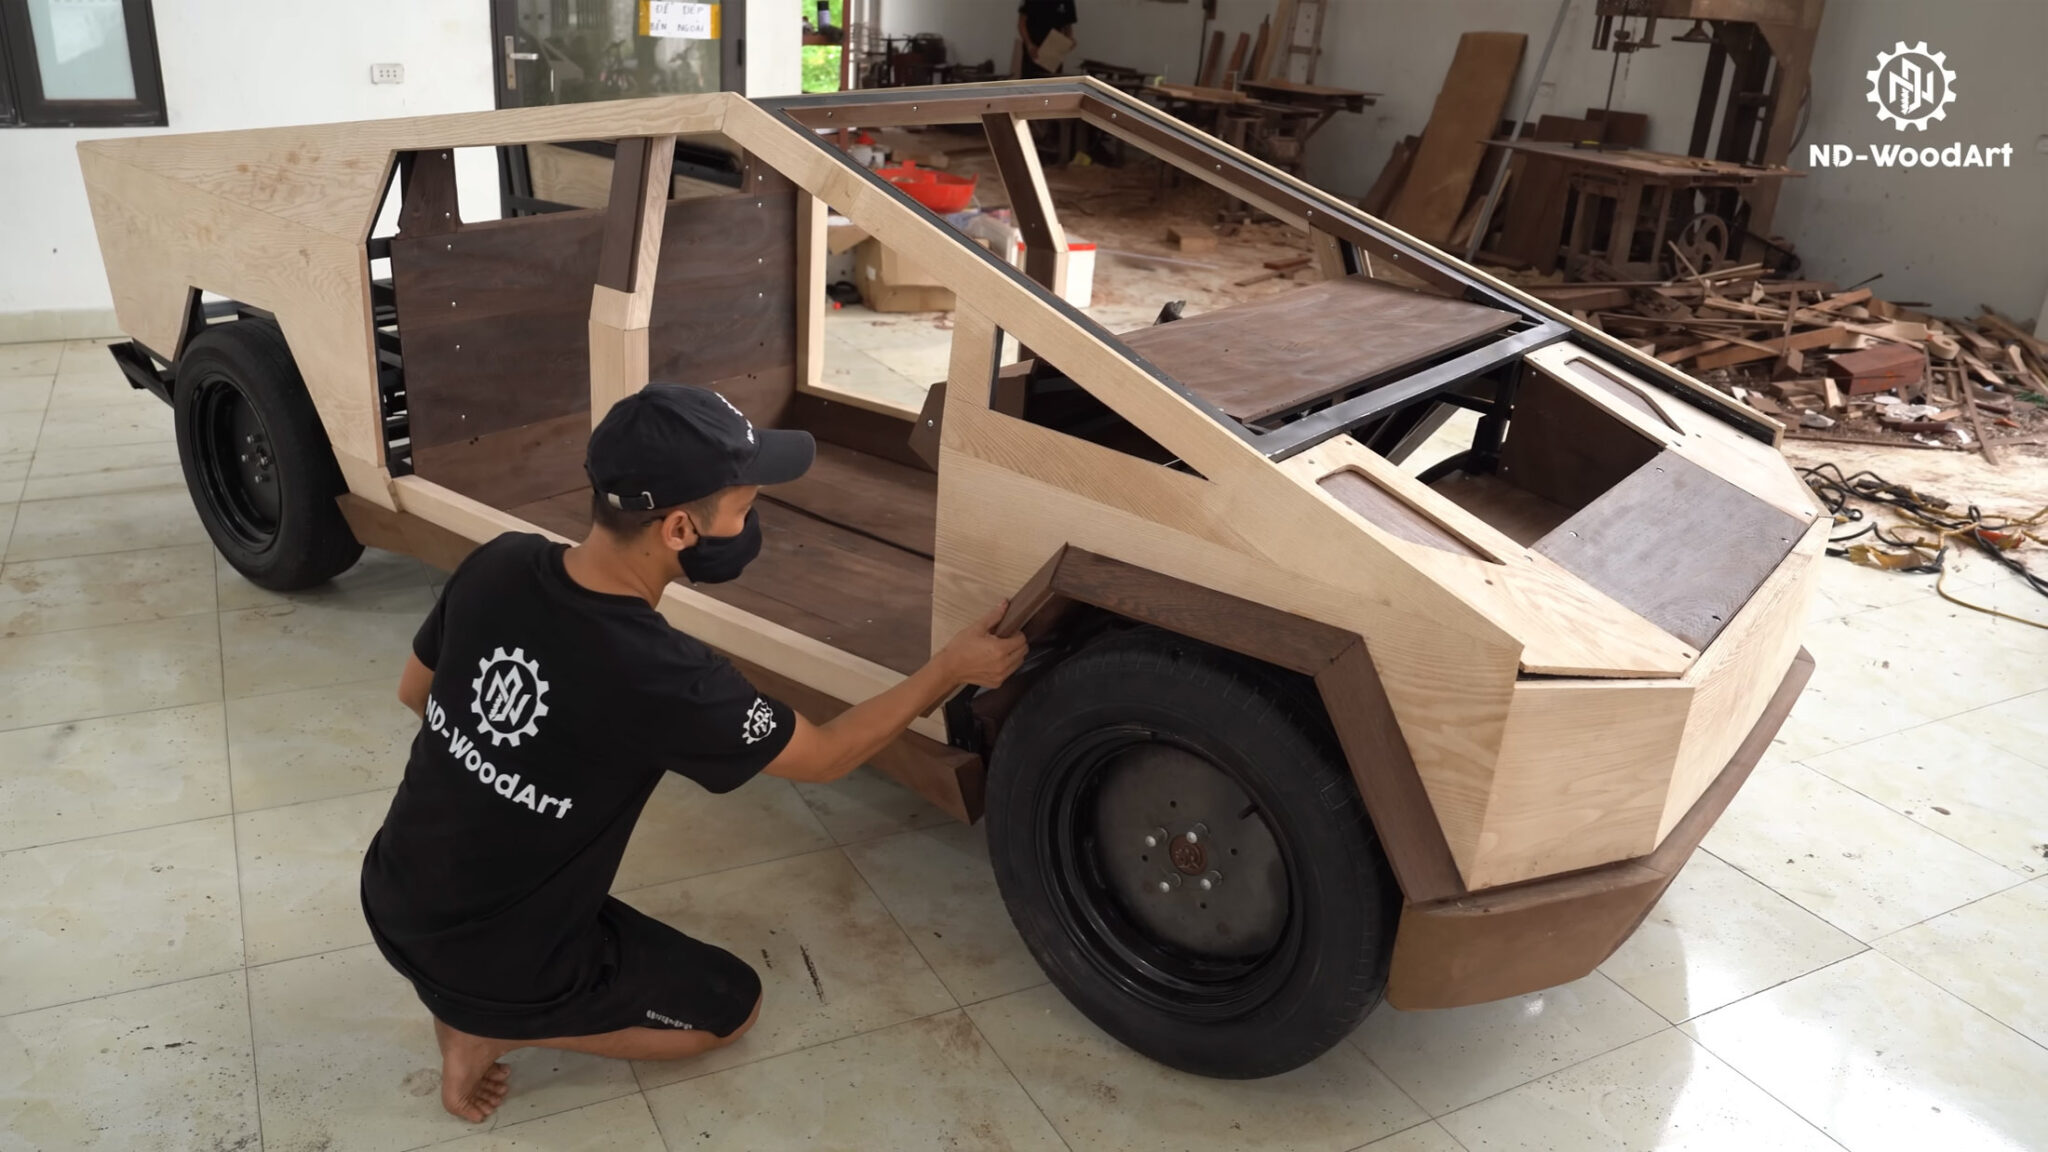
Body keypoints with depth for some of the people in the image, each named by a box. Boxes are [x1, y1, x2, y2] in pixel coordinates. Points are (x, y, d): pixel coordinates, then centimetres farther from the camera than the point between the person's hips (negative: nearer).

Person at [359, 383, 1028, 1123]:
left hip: (389, 900, 6)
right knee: (734, 1005, 16)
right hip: (499, 968, -6)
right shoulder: (662, 679, -31)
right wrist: (952, 668, -3)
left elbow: (415, 694, 6)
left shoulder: (497, 565, -14)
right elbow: (824, 757, -13)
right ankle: (489, 1025, 5)